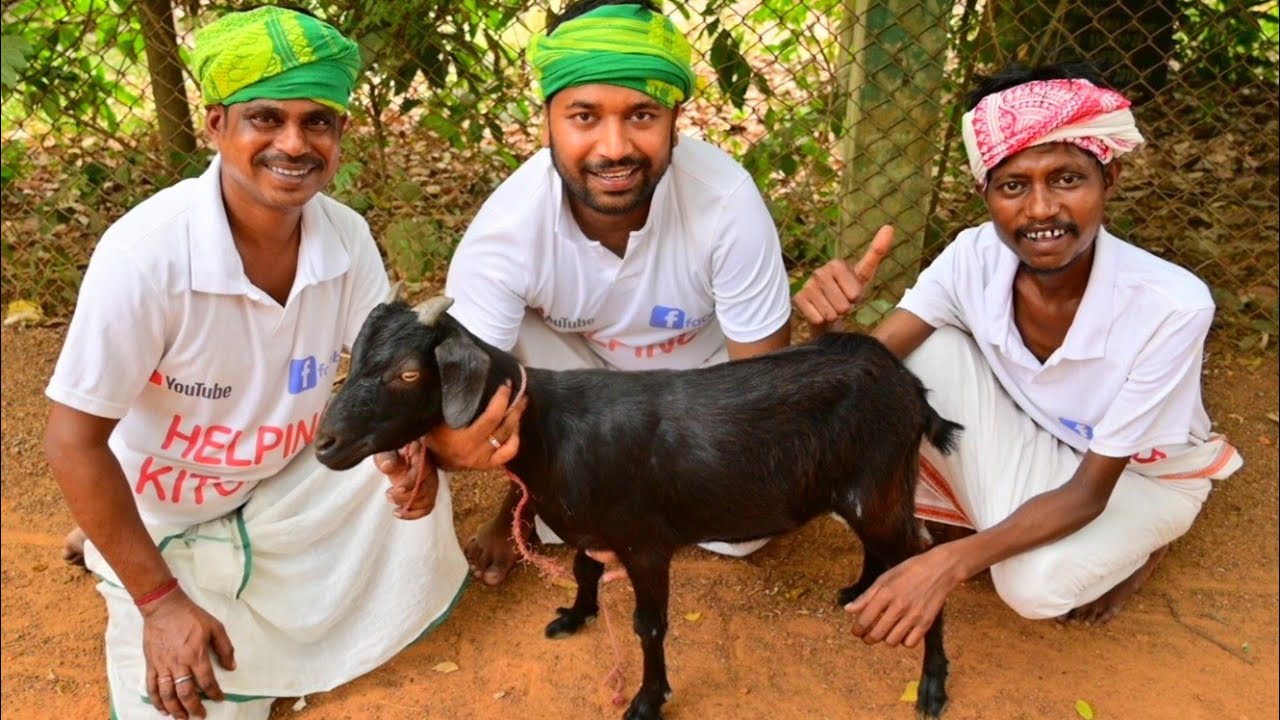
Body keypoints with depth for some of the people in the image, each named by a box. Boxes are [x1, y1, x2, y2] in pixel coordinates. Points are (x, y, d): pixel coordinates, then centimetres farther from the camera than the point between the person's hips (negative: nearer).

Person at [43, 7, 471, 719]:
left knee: (417, 481, -14)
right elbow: (75, 441, -24)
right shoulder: (147, 253, -31)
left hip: (286, 481, 4)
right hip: (165, 515, -4)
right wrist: (160, 601, -22)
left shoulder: (347, 235, -18)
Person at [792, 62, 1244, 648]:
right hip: (1034, 449, 3)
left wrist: (950, 562, -43)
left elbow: (1090, 491, -30)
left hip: (1142, 475, -2)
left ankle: (1134, 544, 4)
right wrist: (830, 325, -49)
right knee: (930, 348, -25)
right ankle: (1008, 525, -3)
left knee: (1035, 583, -32)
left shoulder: (1171, 307, -34)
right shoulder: (975, 258, -24)